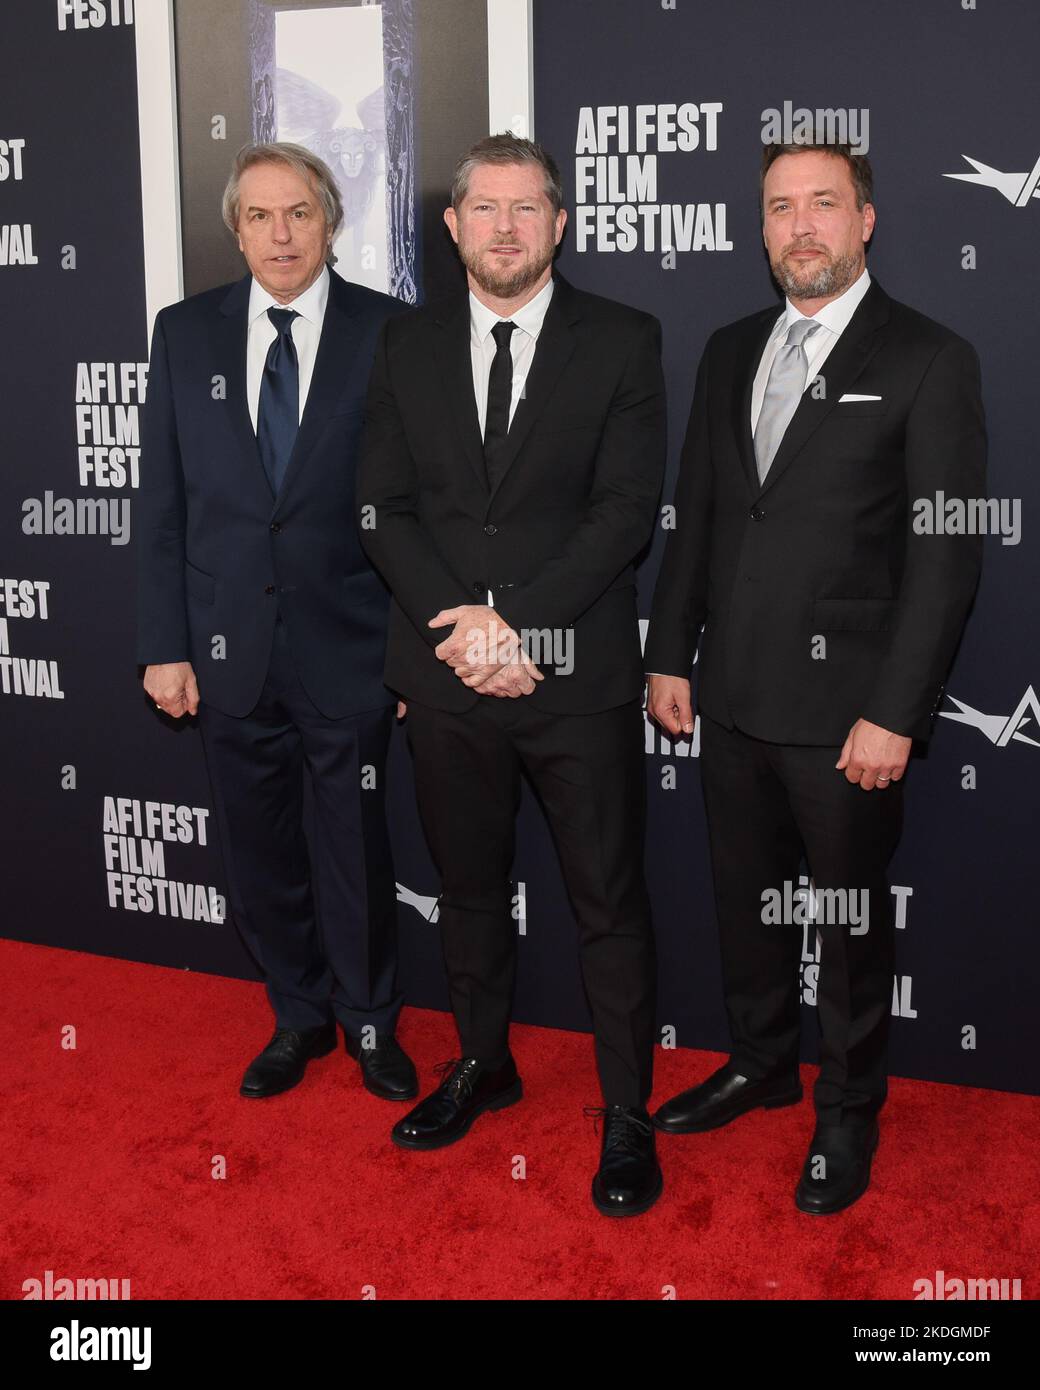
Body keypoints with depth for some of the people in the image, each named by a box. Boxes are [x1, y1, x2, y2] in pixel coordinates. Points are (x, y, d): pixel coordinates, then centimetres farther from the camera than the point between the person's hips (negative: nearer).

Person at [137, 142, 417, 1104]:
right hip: (229, 649, 3)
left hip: (348, 645, -3)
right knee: (258, 848, 14)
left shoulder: (390, 333, -4)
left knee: (355, 847, 9)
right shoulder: (186, 333, 4)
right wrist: (165, 645, 1)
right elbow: (163, 502, 4)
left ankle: (371, 1022, 32)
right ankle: (300, 1016, 36)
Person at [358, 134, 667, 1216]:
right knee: (468, 885, 17)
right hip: (447, 676, 3)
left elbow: (627, 509, -9)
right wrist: (459, 627, -13)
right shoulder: (406, 347, 9)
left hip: (580, 676, -3)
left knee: (608, 901, 5)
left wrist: (512, 621, -17)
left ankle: (627, 1112, 20)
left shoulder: (622, 342, -1)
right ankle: (481, 1066, 38)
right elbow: (384, 509, 3)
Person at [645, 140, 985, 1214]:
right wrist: (670, 657, 8)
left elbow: (946, 555, -11)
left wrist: (895, 714, -15)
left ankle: (848, 1109, 29)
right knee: (744, 895, 17)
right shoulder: (730, 352, 11)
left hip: (844, 705, -5)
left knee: (851, 917, 9)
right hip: (733, 693, 5)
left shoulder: (928, 361, -7)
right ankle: (760, 1063, 39)